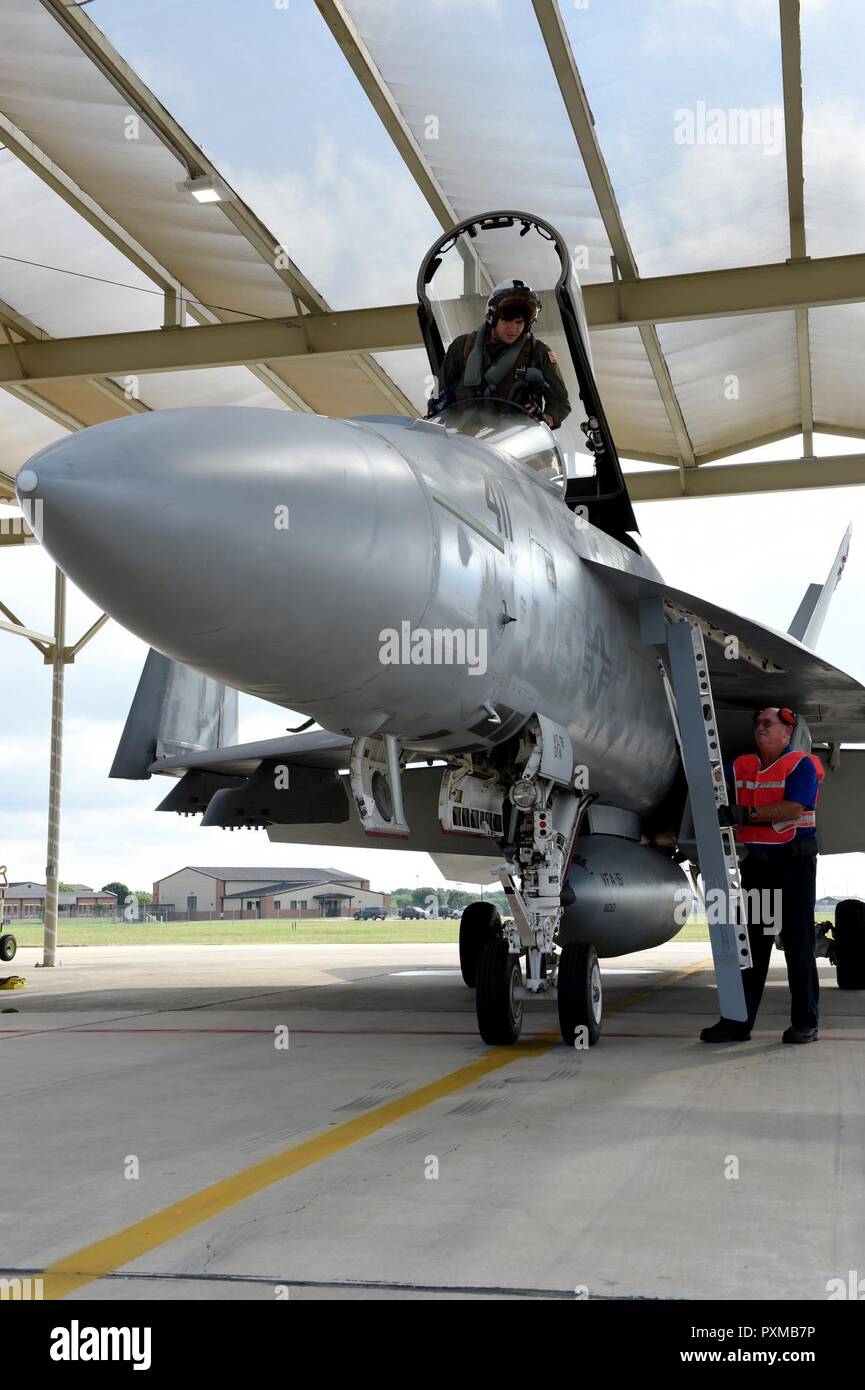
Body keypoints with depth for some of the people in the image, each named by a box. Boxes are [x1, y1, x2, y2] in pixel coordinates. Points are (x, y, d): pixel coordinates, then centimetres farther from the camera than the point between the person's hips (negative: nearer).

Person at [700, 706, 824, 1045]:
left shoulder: (801, 765, -6)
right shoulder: (742, 766, 13)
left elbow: (794, 808, -19)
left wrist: (749, 813, -25)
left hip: (794, 860, -6)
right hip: (757, 861, 6)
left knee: (798, 941, -1)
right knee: (751, 941, 6)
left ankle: (805, 1022, 6)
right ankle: (738, 1021, 9)